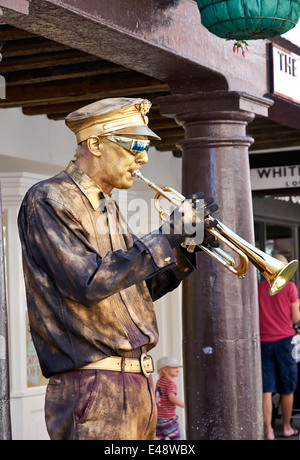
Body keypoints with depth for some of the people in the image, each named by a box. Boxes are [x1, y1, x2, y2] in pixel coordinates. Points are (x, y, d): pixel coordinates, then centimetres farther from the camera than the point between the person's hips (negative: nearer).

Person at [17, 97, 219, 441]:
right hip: (93, 389, -8)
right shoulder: (48, 200, -10)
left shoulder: (108, 208, 17)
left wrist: (185, 251, 4)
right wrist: (167, 234, -18)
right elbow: (89, 284, -22)